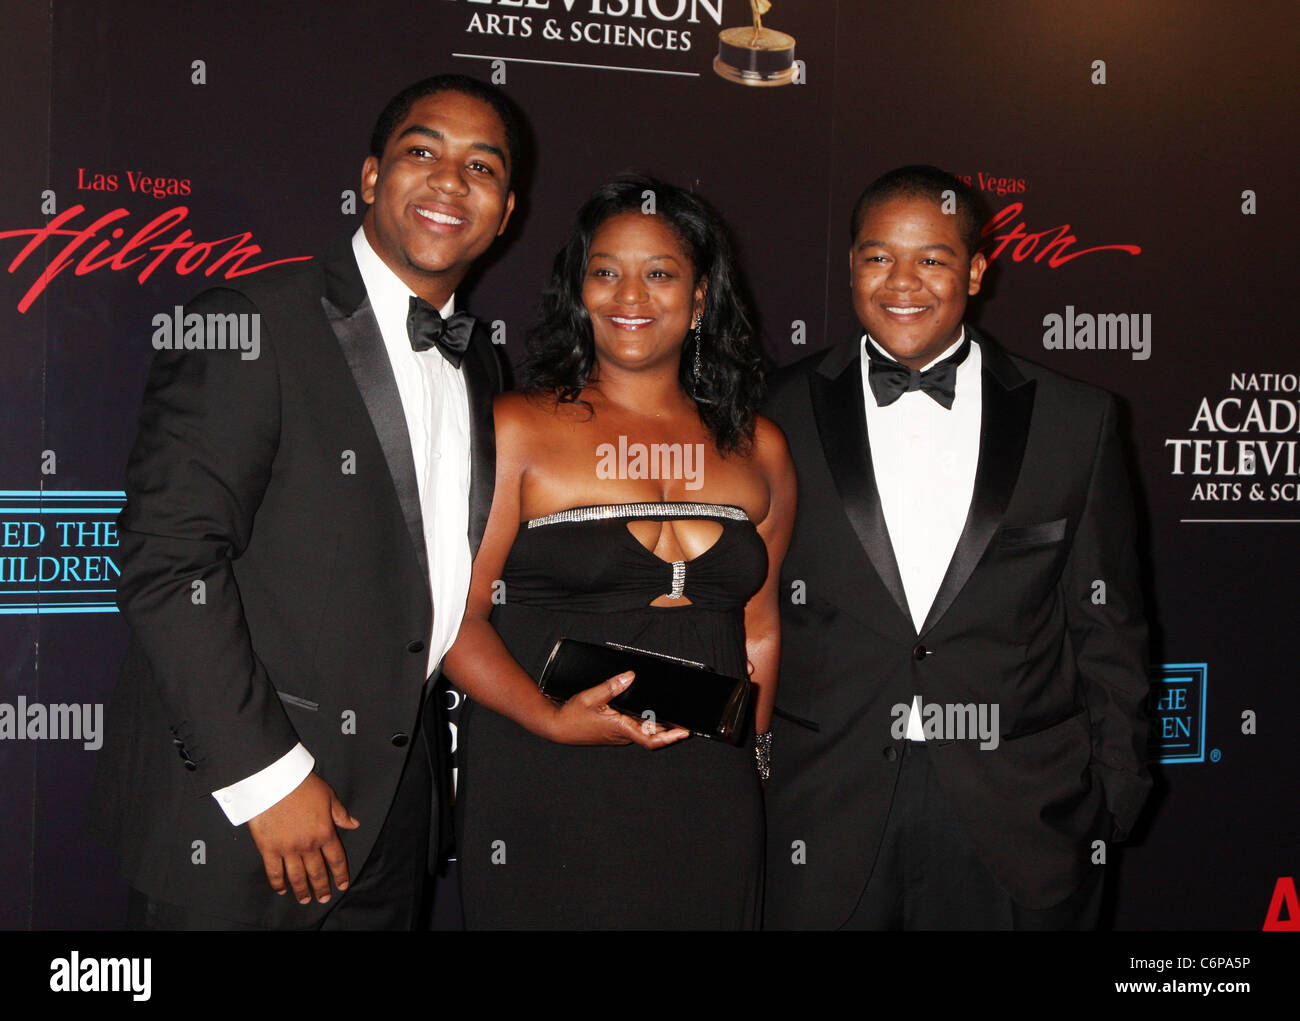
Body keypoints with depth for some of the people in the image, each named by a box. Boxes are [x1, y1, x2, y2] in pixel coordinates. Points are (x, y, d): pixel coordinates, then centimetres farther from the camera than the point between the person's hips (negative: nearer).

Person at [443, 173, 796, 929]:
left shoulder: (758, 450, 9)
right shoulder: (517, 428, -2)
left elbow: (760, 627, 14)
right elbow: (458, 618, -7)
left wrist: (749, 751, 8)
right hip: (545, 797, -3)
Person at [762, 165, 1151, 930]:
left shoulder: (1077, 422, 3)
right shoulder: (783, 417, 2)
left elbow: (1108, 631, 6)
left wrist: (1112, 804, 4)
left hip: (1019, 825, 1)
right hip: (825, 819, 0)